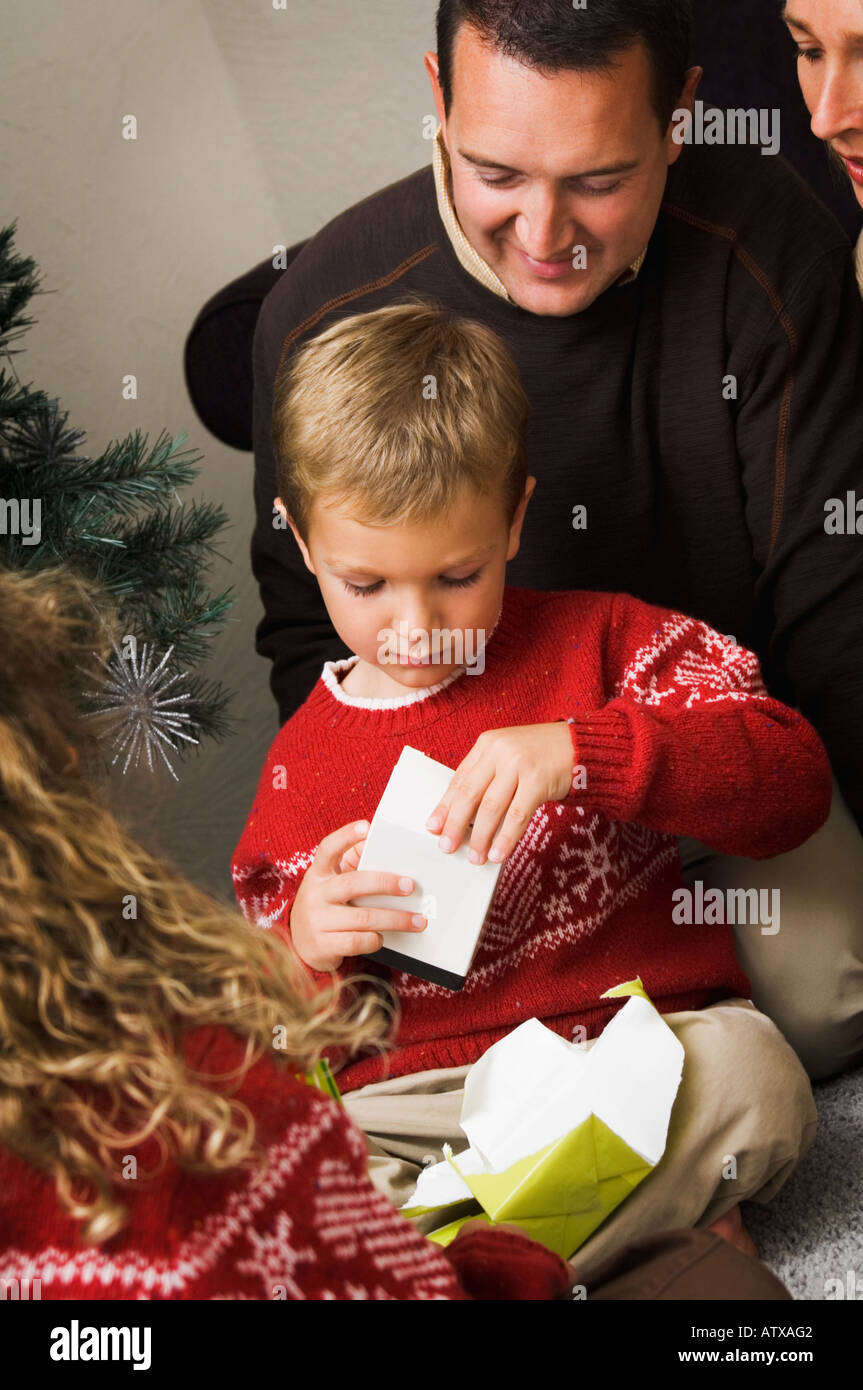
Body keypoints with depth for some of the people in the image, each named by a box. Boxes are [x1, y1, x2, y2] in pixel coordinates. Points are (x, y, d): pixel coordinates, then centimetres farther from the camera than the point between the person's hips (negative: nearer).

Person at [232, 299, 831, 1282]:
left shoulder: (605, 644, 5)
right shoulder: (303, 760, 9)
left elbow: (796, 781, -9)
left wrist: (582, 751, -22)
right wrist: (301, 946, -9)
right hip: (412, 1104, 2)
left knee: (755, 1078, -33)